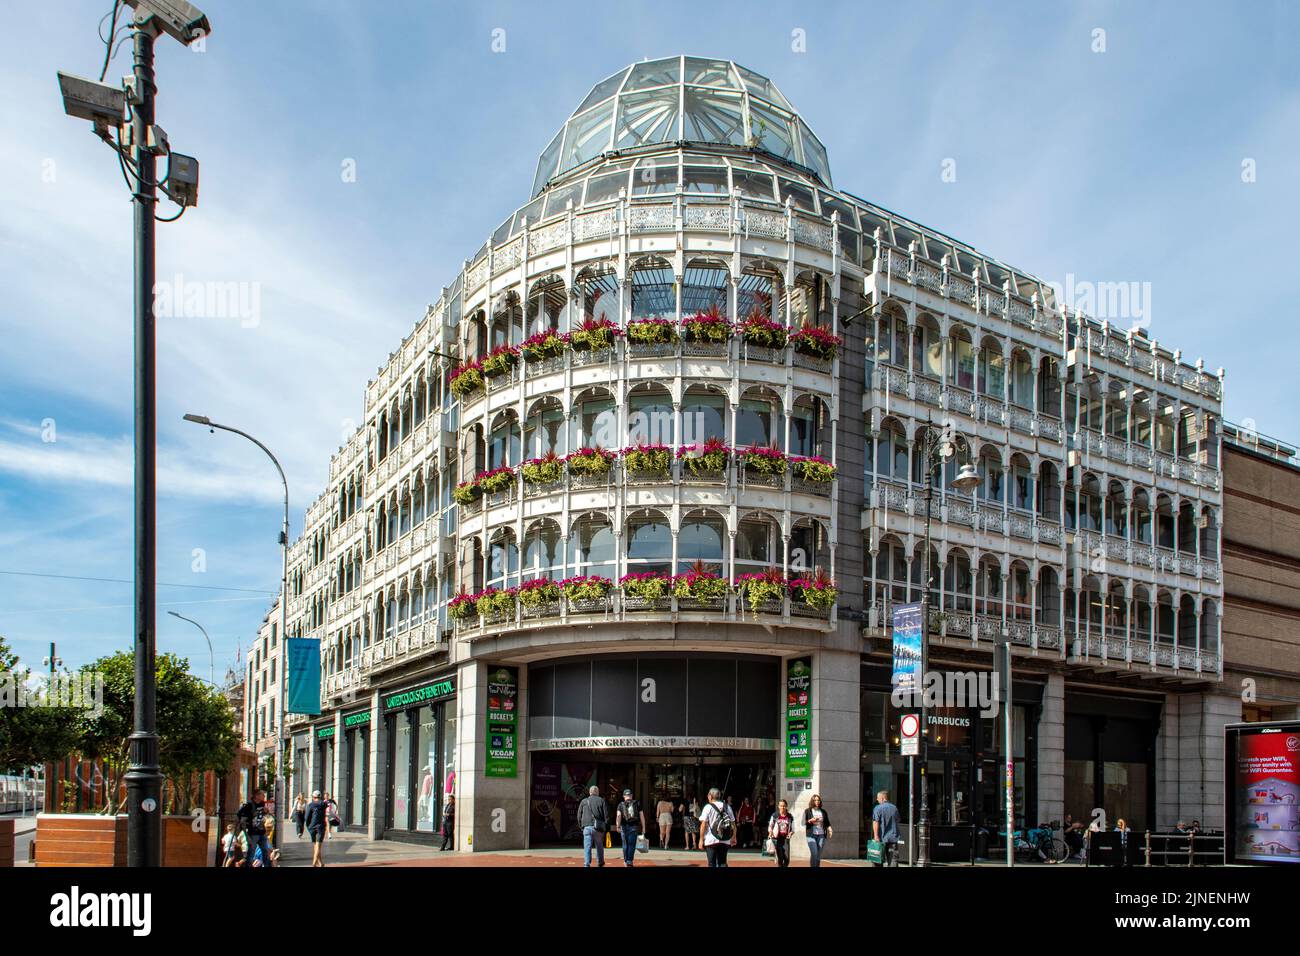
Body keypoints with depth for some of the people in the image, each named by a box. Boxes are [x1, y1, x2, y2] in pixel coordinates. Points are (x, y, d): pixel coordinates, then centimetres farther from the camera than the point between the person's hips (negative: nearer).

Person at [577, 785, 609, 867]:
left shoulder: (584, 801, 8)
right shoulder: (601, 801, 4)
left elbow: (579, 815, 9)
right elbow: (606, 814, 1)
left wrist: (581, 825, 16)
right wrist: (606, 825, 13)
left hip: (587, 827, 0)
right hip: (598, 827, 0)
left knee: (587, 847, 0)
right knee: (599, 846, 14)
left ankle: (587, 864, -9)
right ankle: (600, 863, 22)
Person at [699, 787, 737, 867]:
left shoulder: (708, 807, -4)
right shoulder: (727, 807, 8)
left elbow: (704, 824, -9)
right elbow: (733, 824, 10)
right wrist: (734, 837, 18)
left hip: (711, 840, -4)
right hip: (725, 841, 4)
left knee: (712, 863, 2)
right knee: (722, 863, 12)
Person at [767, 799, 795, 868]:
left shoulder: (790, 817, 5)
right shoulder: (775, 816, 2)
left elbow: (792, 829, 11)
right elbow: (770, 826, 8)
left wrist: (790, 833, -9)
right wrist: (770, 832, -11)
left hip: (785, 839, 1)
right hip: (777, 838, -1)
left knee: (787, 858, -7)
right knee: (780, 857, -5)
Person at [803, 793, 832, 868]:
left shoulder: (823, 812, 12)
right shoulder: (807, 811, 4)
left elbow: (827, 823, 10)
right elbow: (803, 823, 1)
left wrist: (829, 828, -10)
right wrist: (810, 821, -15)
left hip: (821, 835, 3)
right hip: (811, 835, -3)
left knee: (818, 855, 2)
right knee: (814, 853, -17)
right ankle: (813, 867, -9)